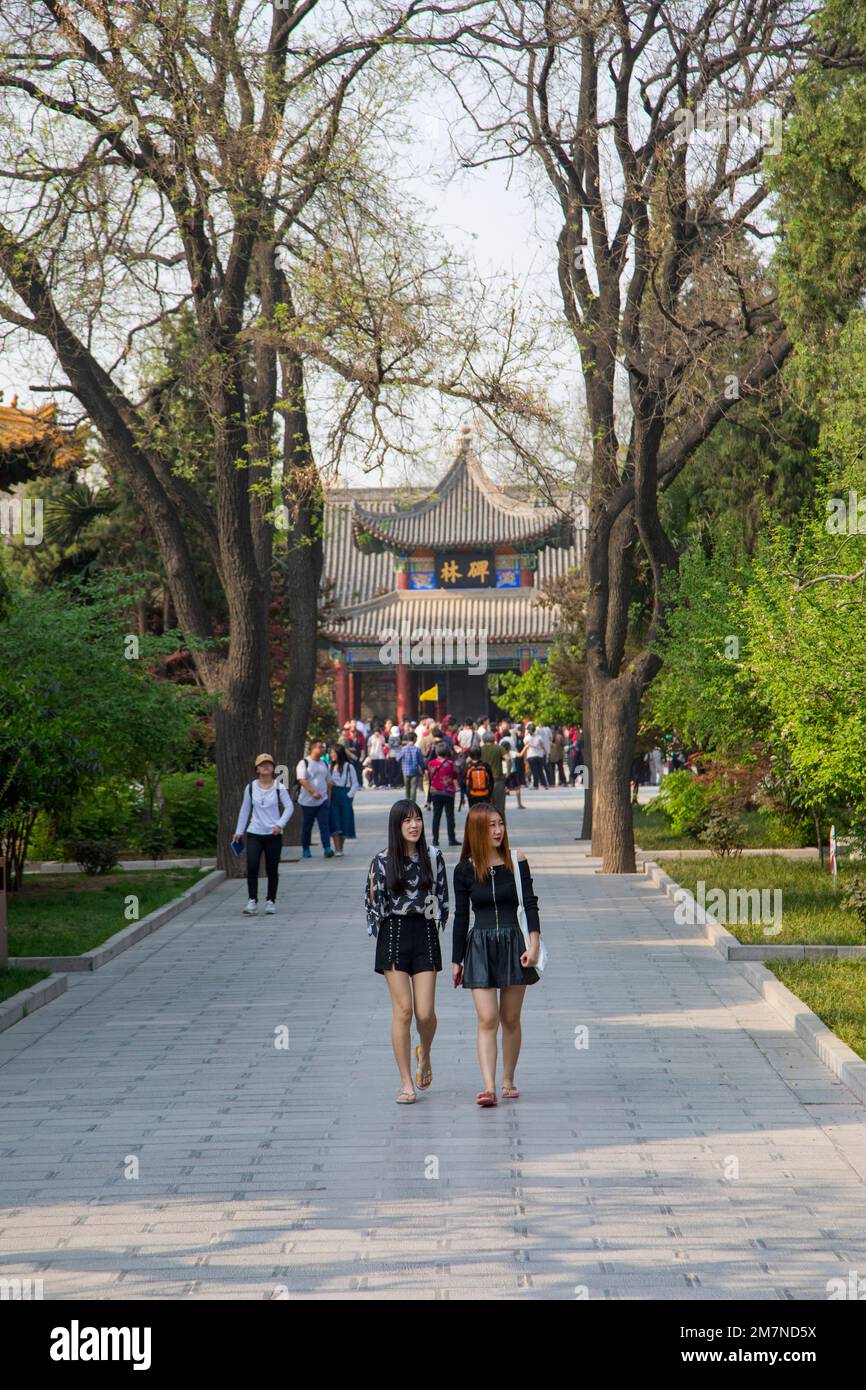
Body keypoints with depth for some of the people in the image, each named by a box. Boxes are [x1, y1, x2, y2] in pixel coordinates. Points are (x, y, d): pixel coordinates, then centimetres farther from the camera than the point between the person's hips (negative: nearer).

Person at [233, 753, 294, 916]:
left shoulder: (279, 788, -2)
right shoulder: (251, 788, 3)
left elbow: (289, 807, -4)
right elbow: (245, 810, 11)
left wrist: (280, 824, -18)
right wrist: (239, 831, 11)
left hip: (273, 834, -1)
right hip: (254, 833, 1)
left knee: (272, 869, 6)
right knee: (251, 867, -12)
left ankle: (270, 901, 18)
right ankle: (252, 901, -10)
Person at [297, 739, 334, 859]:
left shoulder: (324, 764, 14)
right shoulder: (304, 763, -6)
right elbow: (302, 780, -16)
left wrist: (328, 795, 14)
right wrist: (313, 792, -27)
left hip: (323, 800, 4)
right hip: (308, 801, -4)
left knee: (324, 825, -9)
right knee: (307, 826, 6)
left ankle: (327, 849, -16)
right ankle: (305, 849, 19)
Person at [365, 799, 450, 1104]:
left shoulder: (433, 859, 6)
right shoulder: (382, 861, 1)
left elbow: (442, 899, 12)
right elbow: (373, 902, 5)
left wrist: (434, 927, 8)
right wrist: (381, 934, 4)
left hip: (425, 934, 1)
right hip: (393, 934, -1)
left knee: (425, 1012, -6)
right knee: (402, 1010, -6)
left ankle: (424, 1053, 30)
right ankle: (406, 1084, 1)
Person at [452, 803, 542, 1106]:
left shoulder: (517, 862, 0)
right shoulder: (465, 870, 1)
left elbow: (530, 904, -1)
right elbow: (461, 916, 7)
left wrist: (533, 945, -12)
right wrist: (456, 960, 10)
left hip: (513, 944, 1)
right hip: (480, 946, 0)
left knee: (510, 1020, 7)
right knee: (487, 1020, -10)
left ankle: (508, 1081, 21)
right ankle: (488, 1087, -17)